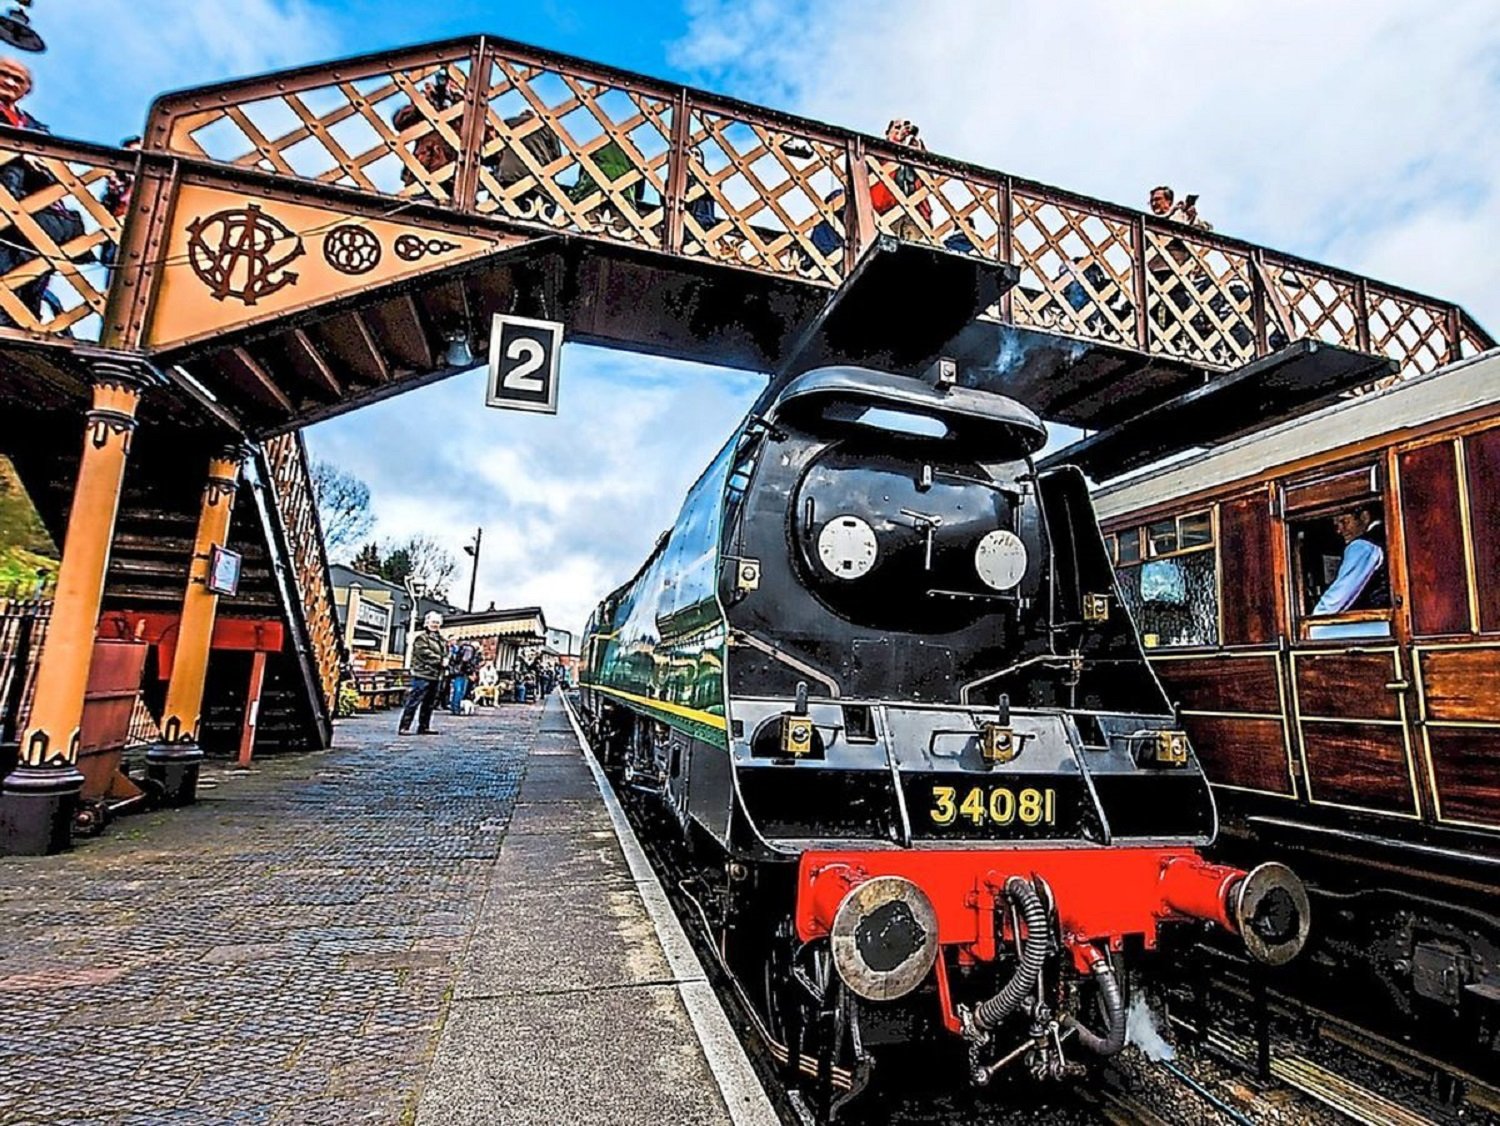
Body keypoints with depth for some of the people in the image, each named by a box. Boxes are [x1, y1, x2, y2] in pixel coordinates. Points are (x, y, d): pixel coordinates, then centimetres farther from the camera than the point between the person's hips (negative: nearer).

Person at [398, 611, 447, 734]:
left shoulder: (441, 639, 18)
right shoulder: (421, 638, -6)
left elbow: (445, 653, 19)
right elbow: (425, 654, -17)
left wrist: (446, 660, -4)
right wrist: (440, 660, -13)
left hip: (436, 676, 8)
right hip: (422, 675, -8)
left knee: (429, 704, 12)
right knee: (414, 702, -9)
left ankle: (424, 727, 19)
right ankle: (404, 727, -6)